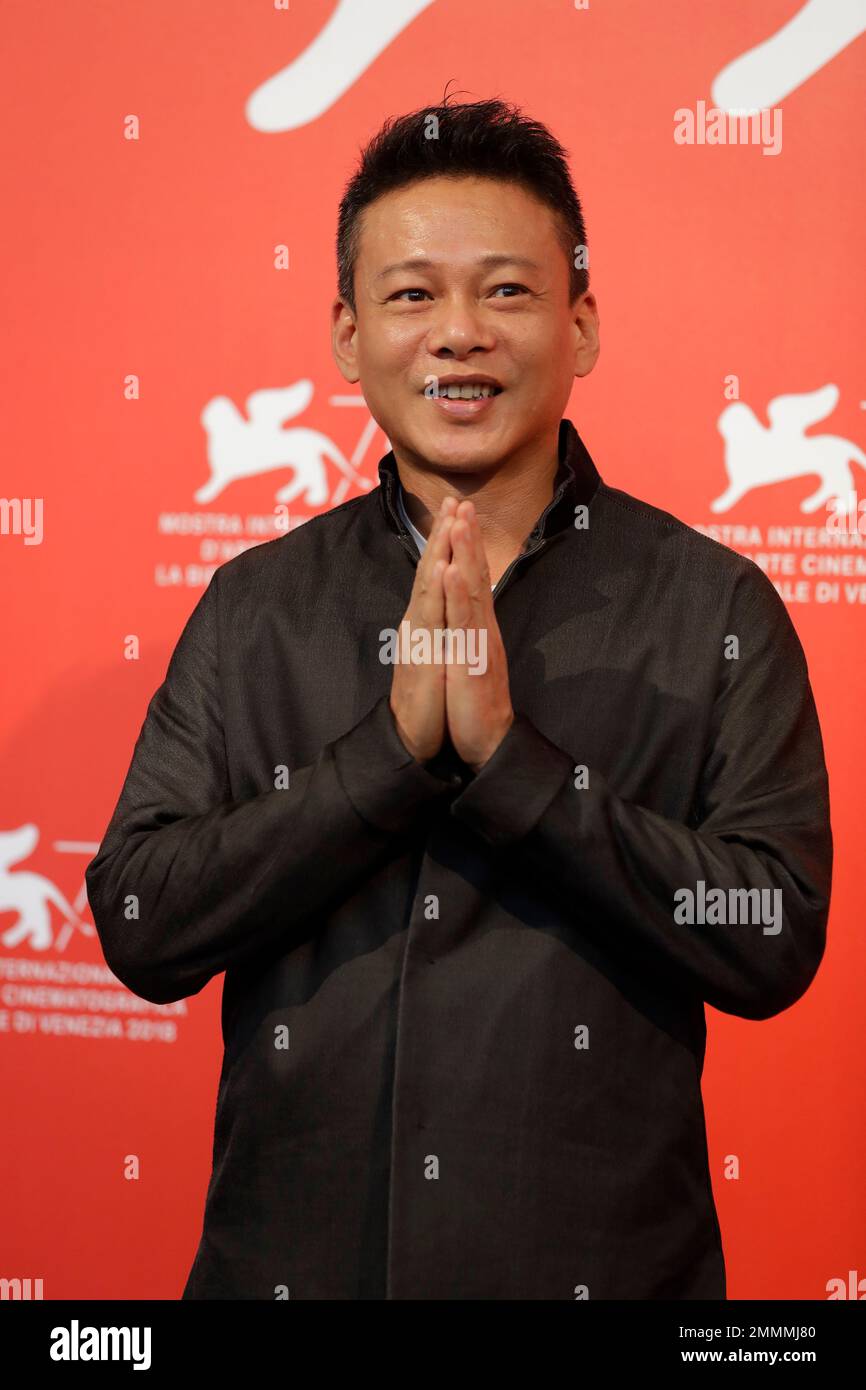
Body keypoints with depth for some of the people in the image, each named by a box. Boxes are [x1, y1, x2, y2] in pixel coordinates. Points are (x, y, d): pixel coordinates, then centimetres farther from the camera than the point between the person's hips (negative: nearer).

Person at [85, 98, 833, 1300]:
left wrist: (506, 755, -19)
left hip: (606, 1257, -1)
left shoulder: (713, 606, -4)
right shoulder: (259, 604, 1)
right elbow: (140, 928, -6)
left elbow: (775, 943, -11)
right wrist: (397, 744, -17)